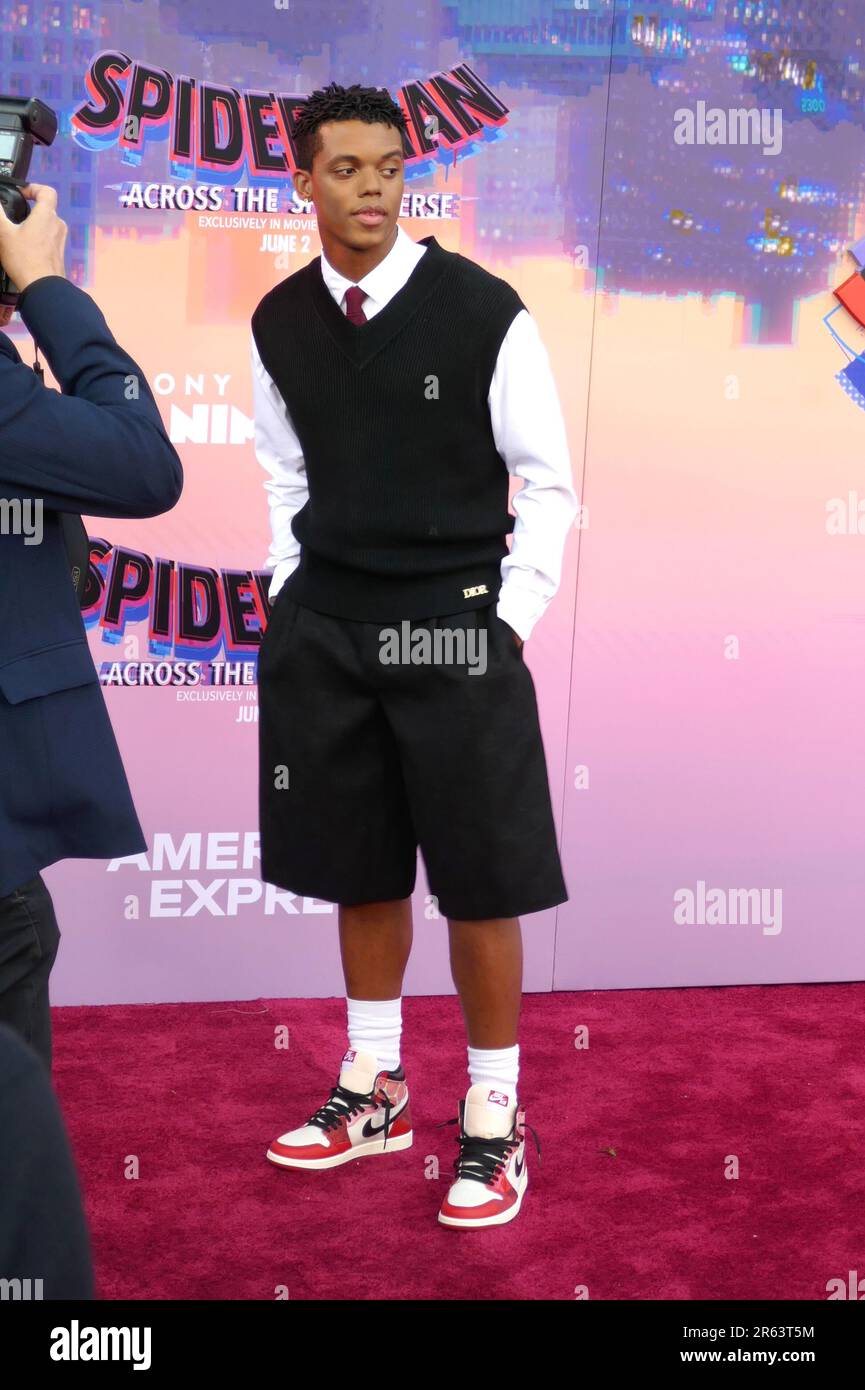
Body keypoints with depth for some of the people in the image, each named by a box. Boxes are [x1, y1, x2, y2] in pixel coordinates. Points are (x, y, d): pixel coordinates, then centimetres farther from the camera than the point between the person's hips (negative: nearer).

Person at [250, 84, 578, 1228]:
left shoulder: (483, 312, -8)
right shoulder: (279, 324, 4)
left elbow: (550, 483, -3)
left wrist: (512, 616, -8)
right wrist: (290, 599, 9)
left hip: (455, 625, -4)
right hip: (324, 628, 4)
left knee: (480, 881, 1)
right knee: (361, 870, 14)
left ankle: (495, 1117, 17)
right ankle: (374, 1090, 31)